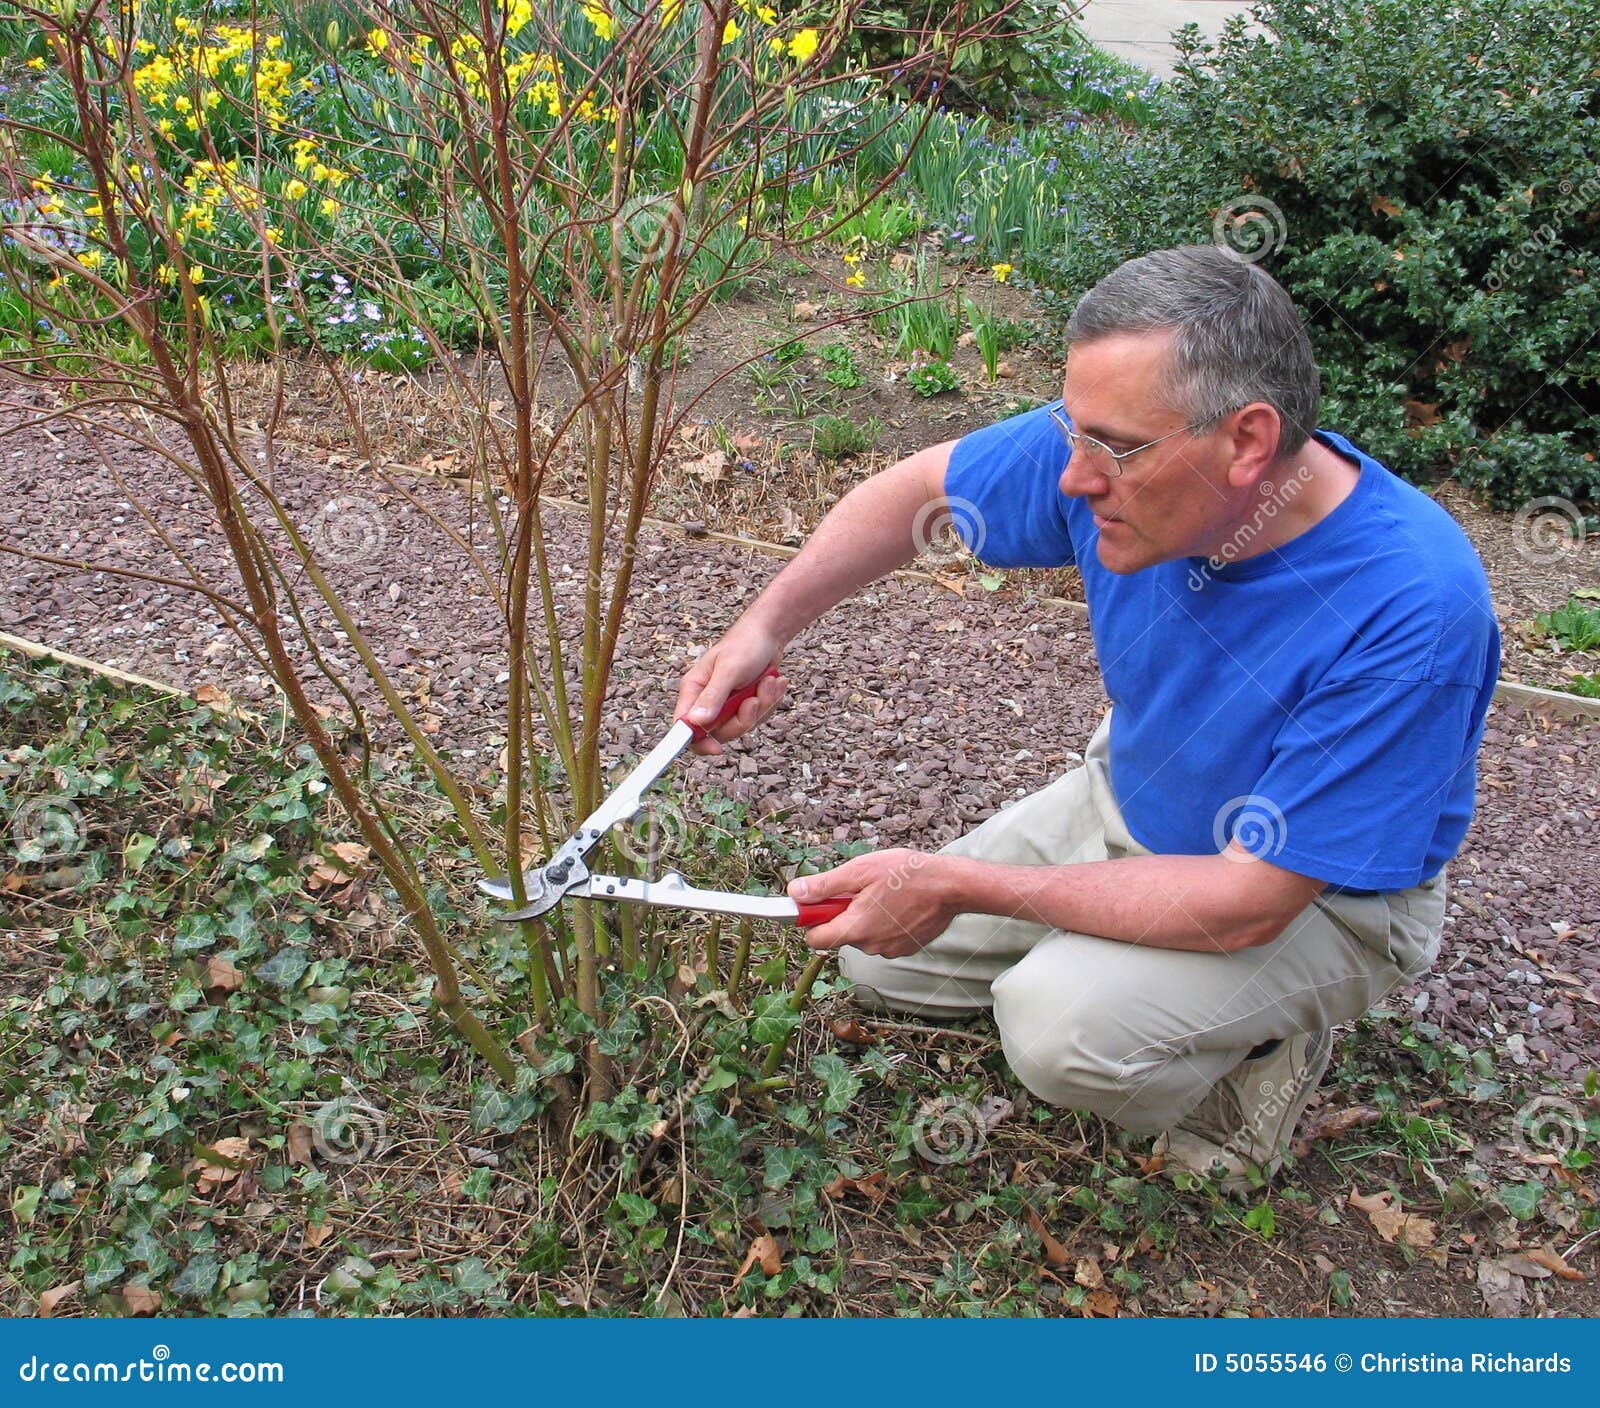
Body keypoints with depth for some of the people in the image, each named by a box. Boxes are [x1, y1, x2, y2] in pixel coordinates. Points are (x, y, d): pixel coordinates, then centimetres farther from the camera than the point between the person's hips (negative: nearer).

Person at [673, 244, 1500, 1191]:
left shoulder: (1415, 608, -37)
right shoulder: (1120, 443, -21)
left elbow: (1248, 903, -34)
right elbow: (923, 488, -3)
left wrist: (958, 887, -31)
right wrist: (766, 626, -15)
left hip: (1316, 893, -5)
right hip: (1132, 801, 6)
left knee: (1065, 1023, -31)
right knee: (884, 954, 5)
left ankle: (1265, 1036, 1)